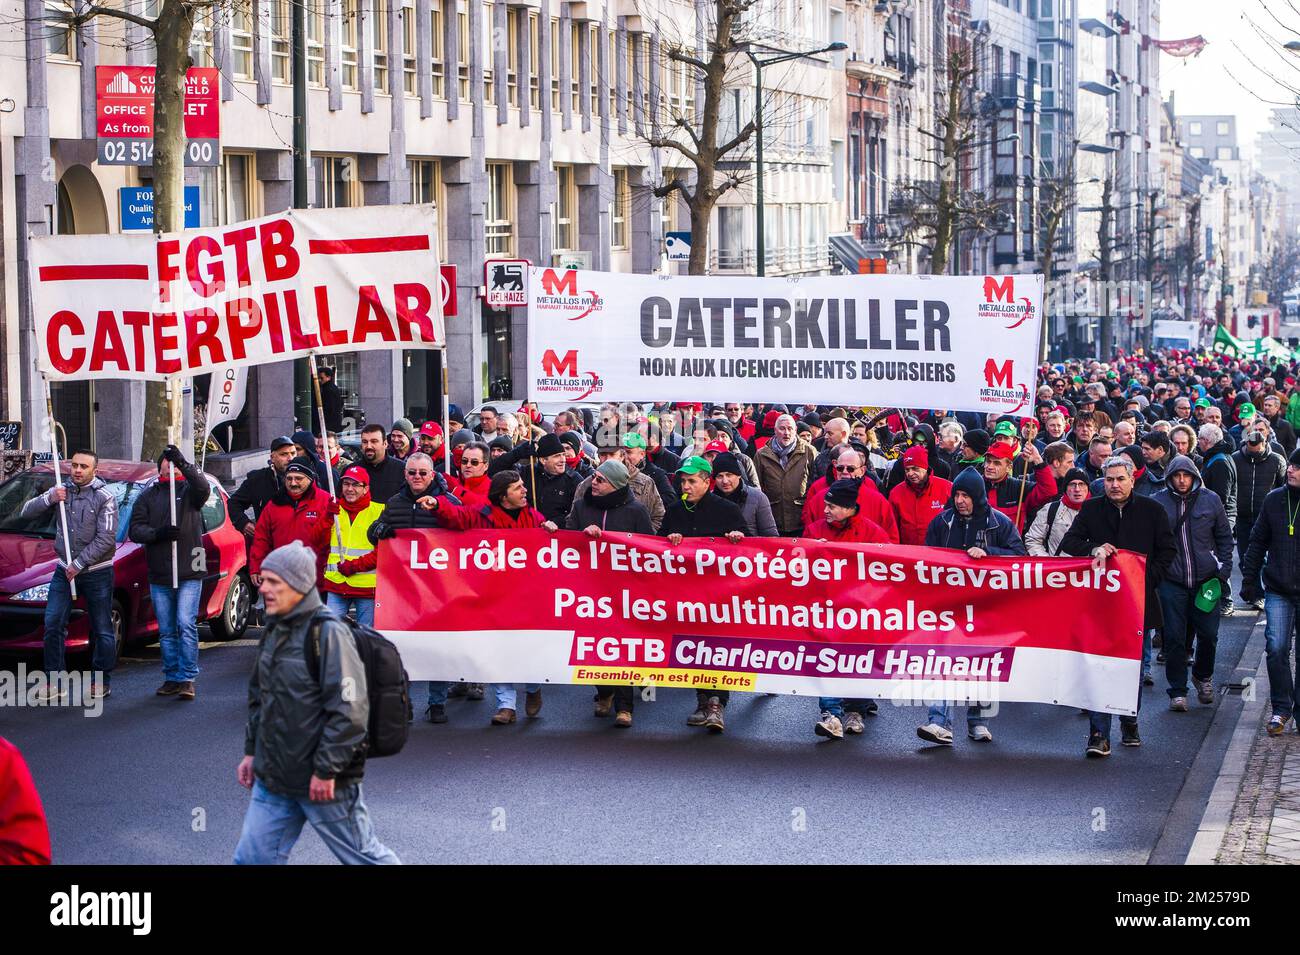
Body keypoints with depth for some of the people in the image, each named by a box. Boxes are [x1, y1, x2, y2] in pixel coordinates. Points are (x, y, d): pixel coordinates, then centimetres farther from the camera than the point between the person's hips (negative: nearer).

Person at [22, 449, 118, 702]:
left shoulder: (105, 498, -8)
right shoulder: (61, 490, 6)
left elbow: (106, 539, -15)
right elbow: (26, 512, 4)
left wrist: (79, 563, -17)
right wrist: (49, 499, -14)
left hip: (97, 572, -4)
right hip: (64, 570, 4)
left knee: (102, 630, 3)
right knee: (52, 625, -4)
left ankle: (102, 681, 15)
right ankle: (54, 683, 0)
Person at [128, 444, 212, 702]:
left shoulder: (189, 490, 5)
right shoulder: (148, 496, 13)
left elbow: (204, 489, -20)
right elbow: (135, 529, 4)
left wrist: (183, 463, -32)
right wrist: (157, 533, -17)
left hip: (189, 574, -4)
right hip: (159, 575, 4)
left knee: (186, 625, -12)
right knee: (166, 631, 8)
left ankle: (187, 679, -10)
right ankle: (172, 678, 15)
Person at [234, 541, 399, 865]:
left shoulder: (328, 632, -17)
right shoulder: (275, 630, 10)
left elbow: (349, 710, -21)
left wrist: (326, 770, -20)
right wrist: (251, 750, 18)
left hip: (323, 782, -8)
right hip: (273, 778, 8)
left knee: (363, 856, 6)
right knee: (252, 858, 7)